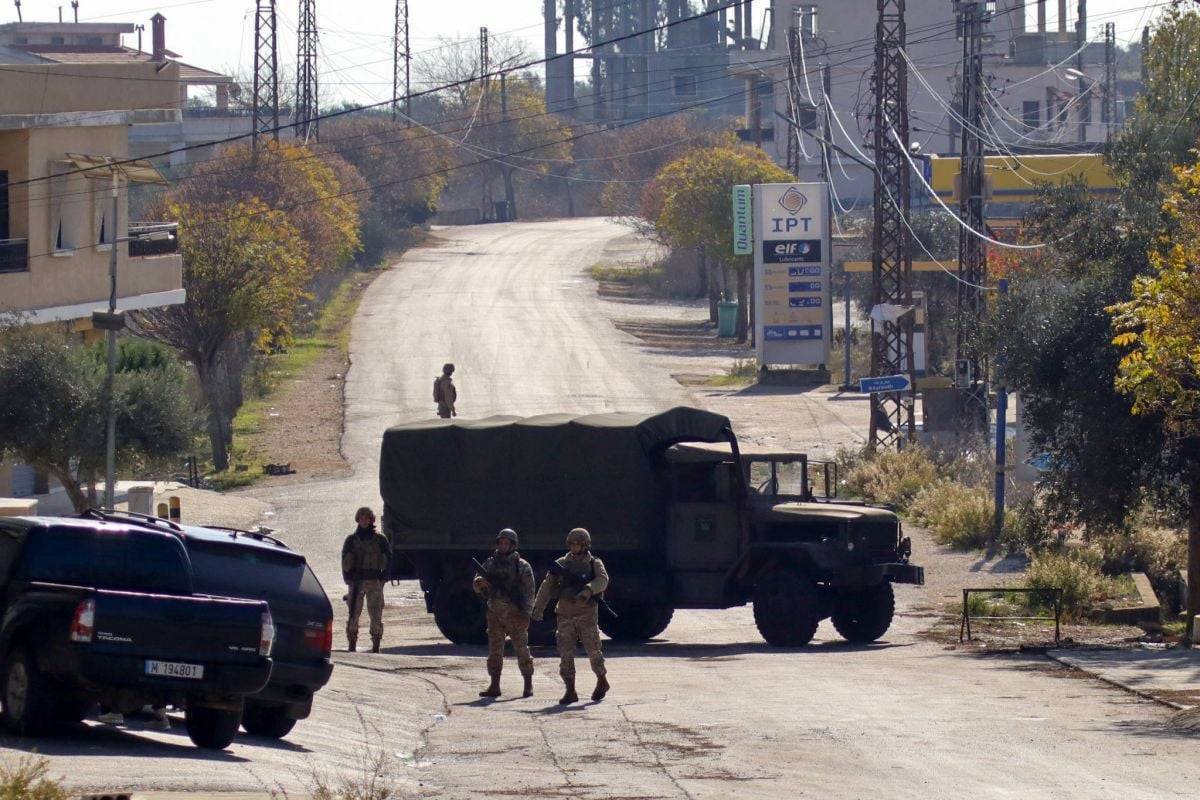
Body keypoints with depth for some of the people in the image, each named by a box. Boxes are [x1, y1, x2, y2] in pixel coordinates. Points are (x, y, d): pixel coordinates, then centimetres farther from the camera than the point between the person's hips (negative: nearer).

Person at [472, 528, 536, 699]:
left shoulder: (522, 566, -2)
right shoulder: (490, 563, 9)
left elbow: (529, 592, -4)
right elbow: (477, 586, 8)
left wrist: (525, 614, -13)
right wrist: (480, 582, -17)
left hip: (516, 614, -4)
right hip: (495, 613, 4)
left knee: (522, 649, -1)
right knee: (495, 651, 3)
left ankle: (528, 685, 6)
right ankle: (494, 686, 6)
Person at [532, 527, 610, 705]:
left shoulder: (595, 564, 3)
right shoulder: (561, 564, 9)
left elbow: (602, 580, -17)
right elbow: (547, 586, 6)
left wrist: (588, 590, -35)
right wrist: (538, 608, -2)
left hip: (587, 615, -2)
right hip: (566, 615, 2)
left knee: (593, 650, 2)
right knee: (565, 654, -5)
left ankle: (602, 681, 27)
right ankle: (570, 691, -1)